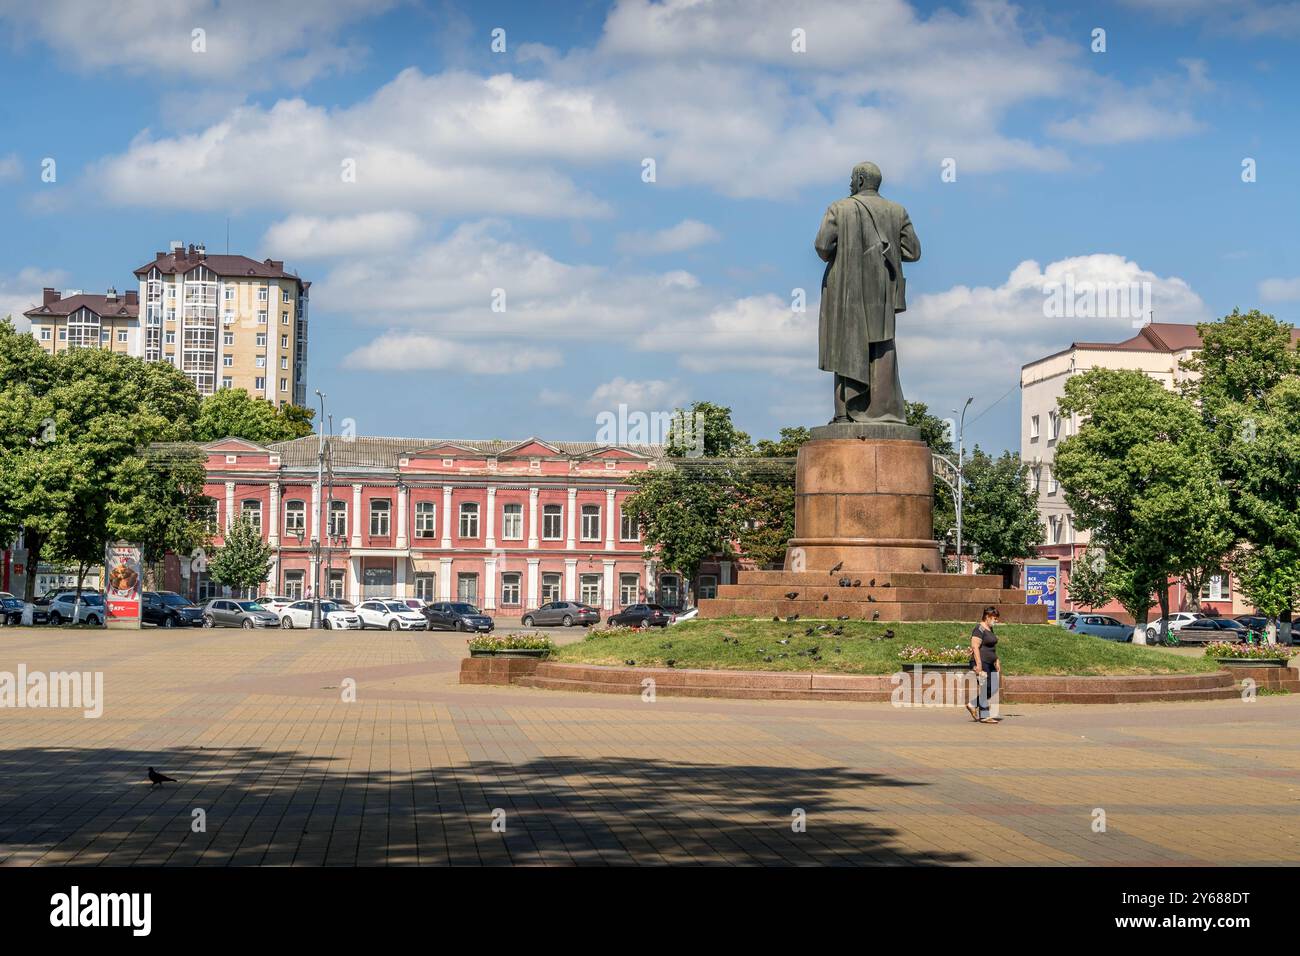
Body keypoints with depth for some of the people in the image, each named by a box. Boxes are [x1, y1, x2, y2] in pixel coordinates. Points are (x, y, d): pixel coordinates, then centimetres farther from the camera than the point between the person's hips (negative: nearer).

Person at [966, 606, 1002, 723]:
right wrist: (978, 664, -24)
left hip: (989, 664, 10)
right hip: (981, 664, -10)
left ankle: (972, 705, 17)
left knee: (993, 688, 7)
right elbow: (975, 647, -20)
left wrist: (997, 661, 22)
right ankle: (984, 716, -1)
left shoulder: (989, 629, 17)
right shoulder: (979, 629, -13)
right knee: (985, 689, -7)